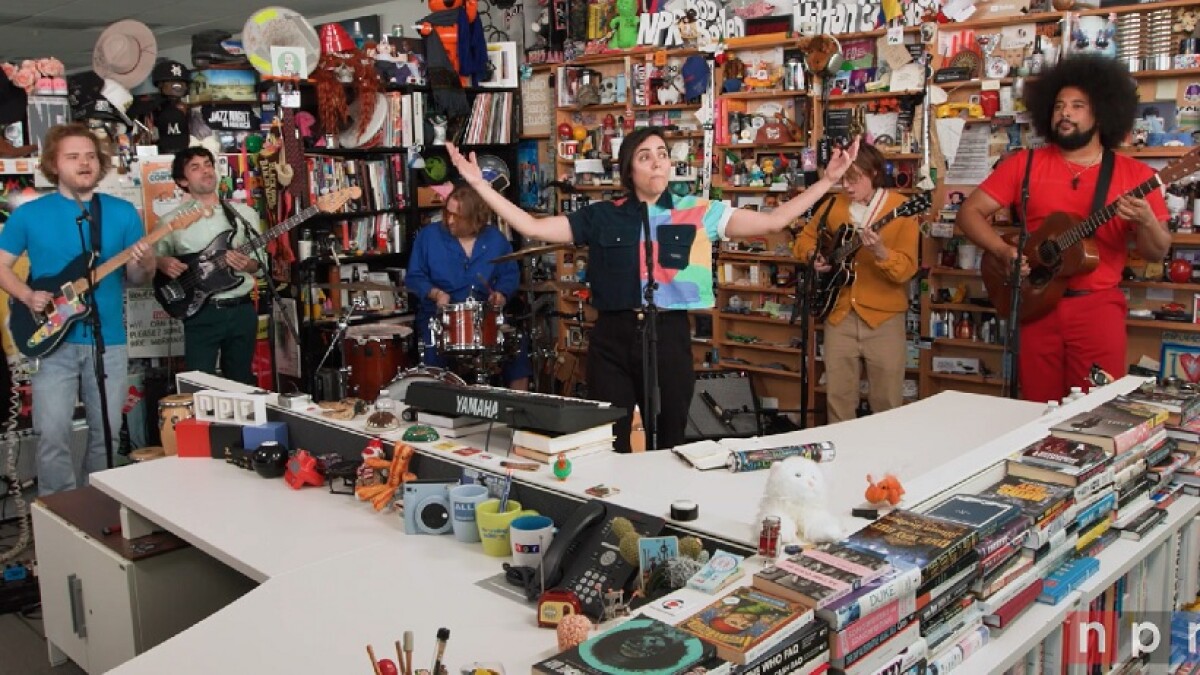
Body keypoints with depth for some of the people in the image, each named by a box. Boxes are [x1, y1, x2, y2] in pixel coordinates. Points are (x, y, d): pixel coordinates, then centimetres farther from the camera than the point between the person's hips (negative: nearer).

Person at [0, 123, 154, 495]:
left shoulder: (123, 213, 3)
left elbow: (136, 279, 7)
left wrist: (144, 265, -16)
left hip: (109, 341, 2)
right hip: (54, 341, -2)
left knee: (106, 432, 9)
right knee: (52, 433, -8)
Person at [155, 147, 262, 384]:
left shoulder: (245, 213, 7)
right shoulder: (172, 220, 2)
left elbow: (260, 262, 9)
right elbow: (154, 258, 9)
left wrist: (246, 264, -12)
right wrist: (163, 263, -13)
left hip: (242, 309, 2)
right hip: (201, 313, -2)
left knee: (242, 383, 12)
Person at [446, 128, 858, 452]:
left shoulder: (699, 214, 1)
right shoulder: (601, 217, 3)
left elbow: (773, 222, -1)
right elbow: (532, 228, 1)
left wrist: (828, 181, -7)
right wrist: (480, 185, -4)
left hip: (670, 338, 0)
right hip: (613, 339, 0)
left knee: (668, 447, 12)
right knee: (608, 449, 8)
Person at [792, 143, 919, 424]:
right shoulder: (834, 206, 5)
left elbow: (906, 269, -16)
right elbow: (804, 239, 19)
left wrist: (880, 252, -34)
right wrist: (814, 255, -2)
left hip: (884, 318, -3)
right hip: (839, 314, 4)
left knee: (887, 404, 3)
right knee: (838, 398, 10)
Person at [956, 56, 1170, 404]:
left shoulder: (1134, 175, 2)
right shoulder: (1025, 163, 3)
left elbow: (1156, 253, 2)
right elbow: (970, 212, 1)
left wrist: (1146, 222, -19)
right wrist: (1005, 251, -14)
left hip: (1098, 306, 0)